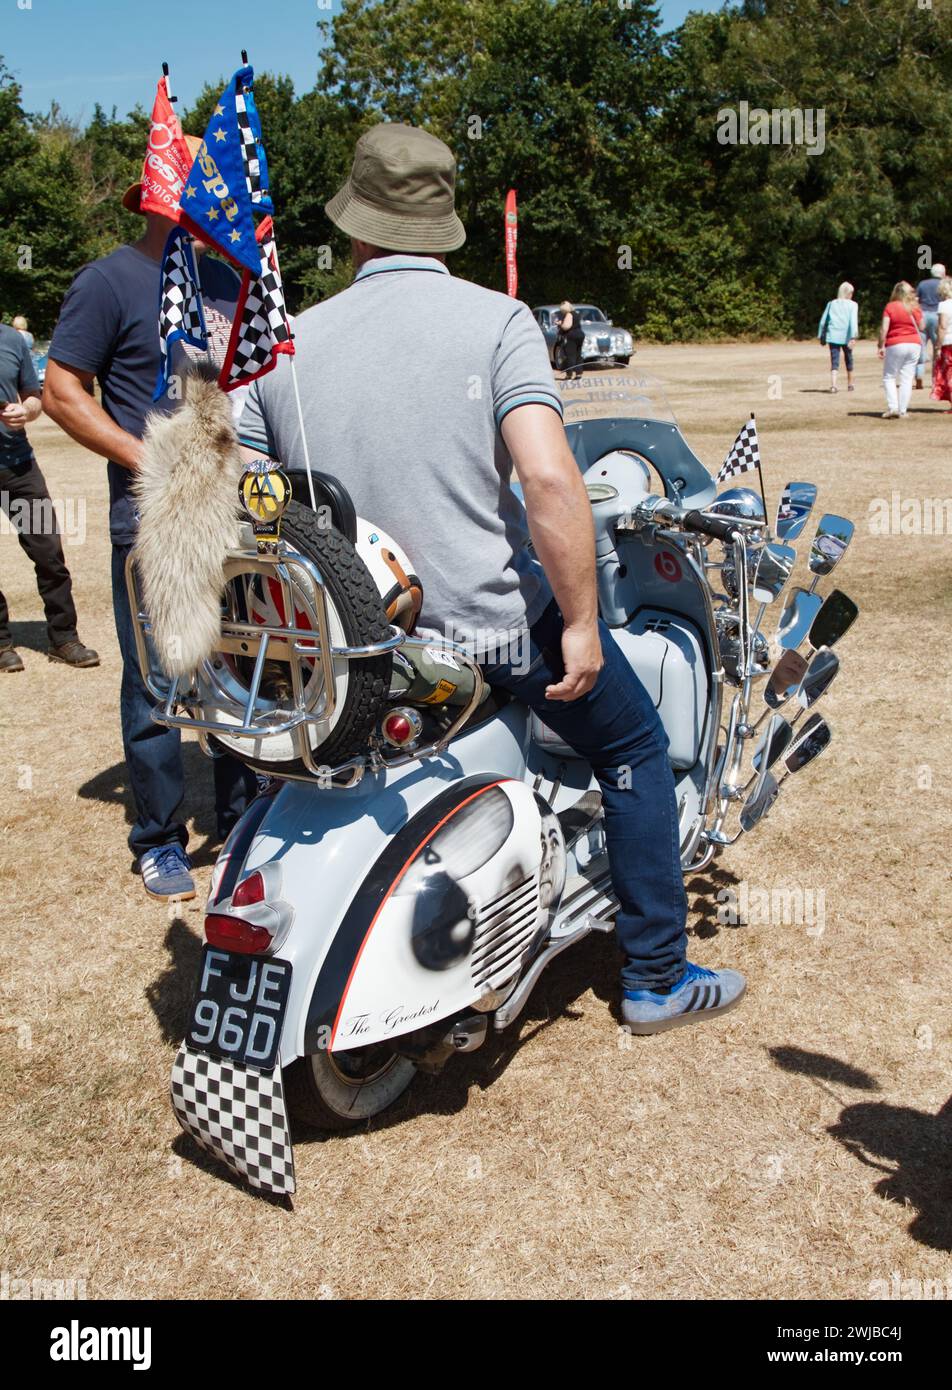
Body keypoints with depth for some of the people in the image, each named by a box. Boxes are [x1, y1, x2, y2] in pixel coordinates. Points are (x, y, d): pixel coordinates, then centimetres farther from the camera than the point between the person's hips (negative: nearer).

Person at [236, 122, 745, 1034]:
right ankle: (657, 978, 25)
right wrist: (581, 625, -14)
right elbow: (547, 479, -23)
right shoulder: (495, 320, -9)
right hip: (490, 620, -4)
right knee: (632, 748, 18)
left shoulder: (285, 345, 3)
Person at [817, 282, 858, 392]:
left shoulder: (831, 303, 12)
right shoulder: (852, 305, 3)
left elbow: (823, 320, 11)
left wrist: (821, 336, 18)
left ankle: (833, 385, -25)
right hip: (846, 337, -1)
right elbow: (853, 321, -10)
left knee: (834, 361, -4)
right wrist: (853, 337, -18)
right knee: (848, 359, 18)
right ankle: (850, 384, 31)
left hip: (832, 336, 1)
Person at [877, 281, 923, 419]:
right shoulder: (915, 308, 3)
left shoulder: (890, 307, -5)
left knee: (889, 377, 7)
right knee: (907, 379, 5)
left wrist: (881, 346, -4)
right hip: (914, 344, 3)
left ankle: (893, 407, -8)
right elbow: (921, 328, 12)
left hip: (895, 345, -3)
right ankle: (902, 411, 3)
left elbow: (884, 328, -11)